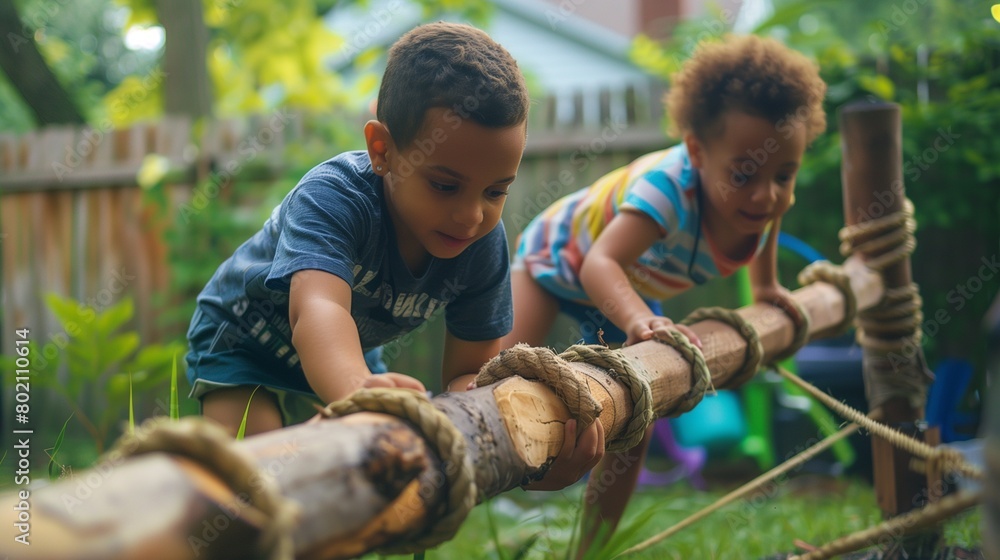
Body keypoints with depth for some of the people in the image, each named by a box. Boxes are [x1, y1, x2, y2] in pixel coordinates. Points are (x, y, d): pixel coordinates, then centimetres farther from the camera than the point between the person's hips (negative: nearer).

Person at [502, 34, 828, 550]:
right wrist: (639, 323, -77)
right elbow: (600, 263, -60)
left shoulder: (771, 195, -25)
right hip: (556, 255, -6)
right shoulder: (669, 187, -47)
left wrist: (765, 285, 9)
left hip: (631, 290, 6)